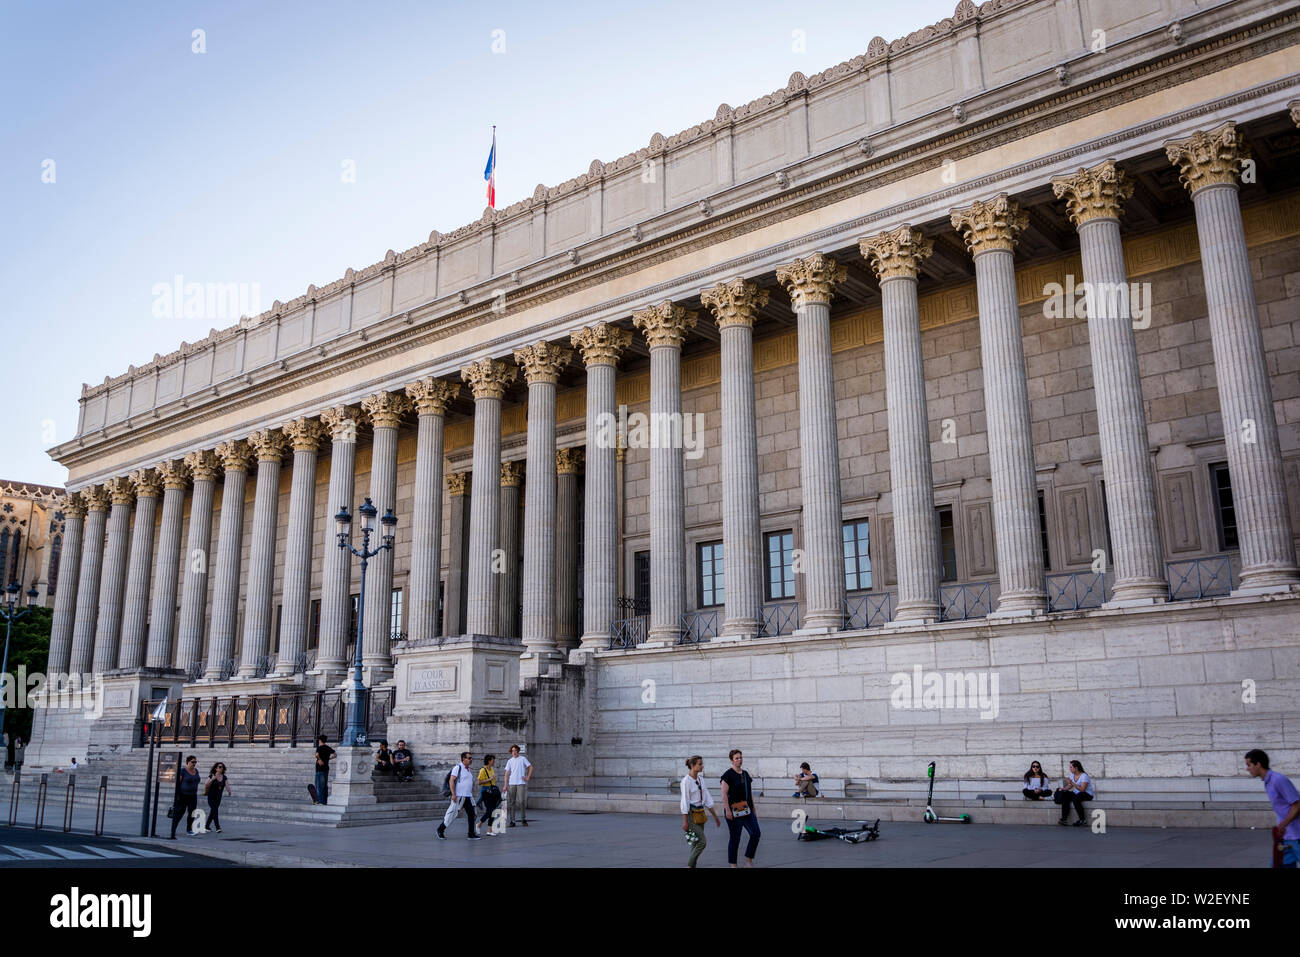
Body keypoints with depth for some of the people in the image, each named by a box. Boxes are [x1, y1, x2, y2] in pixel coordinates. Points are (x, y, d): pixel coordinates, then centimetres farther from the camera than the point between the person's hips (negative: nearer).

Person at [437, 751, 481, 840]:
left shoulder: (469, 770, 17)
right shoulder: (458, 768, -7)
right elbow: (452, 781, -14)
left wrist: (472, 794, 21)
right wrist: (453, 794, -20)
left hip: (468, 796, 8)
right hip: (459, 796, -8)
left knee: (472, 814, 2)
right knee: (452, 814, -4)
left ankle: (472, 834, 6)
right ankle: (441, 830, 12)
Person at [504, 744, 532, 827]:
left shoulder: (523, 759, 4)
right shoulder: (510, 761, 10)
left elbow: (530, 767, 6)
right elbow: (507, 773, 9)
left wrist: (528, 778, -1)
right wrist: (505, 785, 2)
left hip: (521, 783, -3)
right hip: (511, 784, 3)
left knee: (521, 801, -9)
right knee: (511, 802, 3)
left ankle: (523, 819, 3)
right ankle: (512, 821, 8)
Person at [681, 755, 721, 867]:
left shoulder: (700, 779, 10)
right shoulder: (686, 780, -13)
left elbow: (707, 799, 14)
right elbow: (685, 802, -15)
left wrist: (715, 816, 14)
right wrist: (685, 821, -16)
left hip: (700, 814, 7)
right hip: (691, 815, -7)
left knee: (697, 843, 7)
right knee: (702, 842, -12)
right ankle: (689, 865, 0)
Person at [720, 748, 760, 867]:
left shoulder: (745, 774, 13)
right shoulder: (728, 774, -8)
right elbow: (724, 794, -13)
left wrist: (753, 808, 16)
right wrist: (727, 810, -18)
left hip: (747, 810, 7)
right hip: (734, 810, -7)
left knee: (756, 833, -2)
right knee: (735, 837, 0)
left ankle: (748, 860, 11)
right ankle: (733, 864, 12)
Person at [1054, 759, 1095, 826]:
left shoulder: (1084, 776, -17)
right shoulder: (1072, 775, 7)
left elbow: (1082, 789, -26)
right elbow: (1069, 786, 10)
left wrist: (1072, 783, -30)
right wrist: (1063, 789, -9)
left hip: (1087, 794, -7)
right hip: (1076, 793, 7)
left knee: (1075, 799, -37)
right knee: (1065, 796, -23)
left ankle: (1082, 820, -19)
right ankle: (1064, 819, -28)